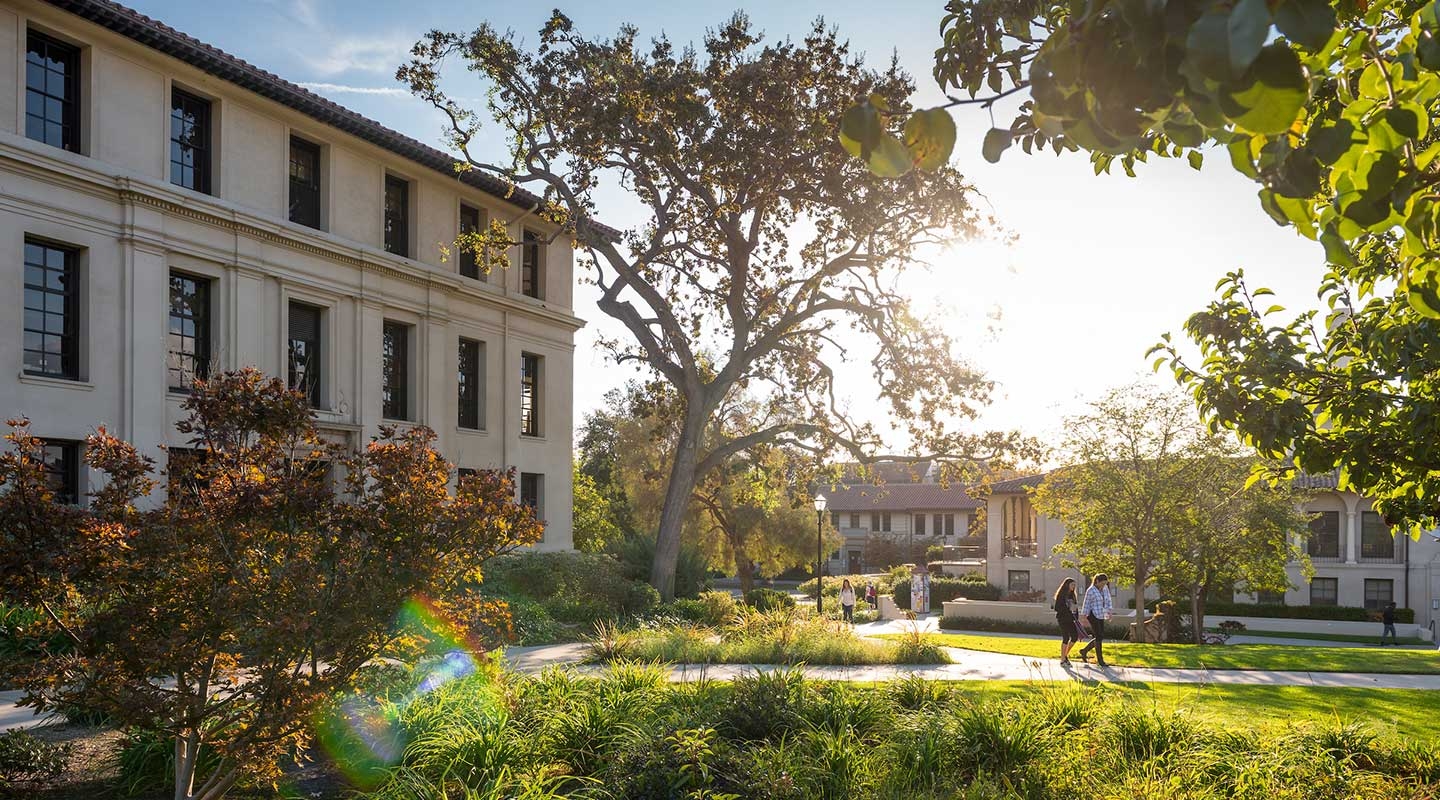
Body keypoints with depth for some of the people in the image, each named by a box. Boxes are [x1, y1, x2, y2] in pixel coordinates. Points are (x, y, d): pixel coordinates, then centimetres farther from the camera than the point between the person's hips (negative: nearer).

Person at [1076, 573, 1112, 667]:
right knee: (1099, 637, -8)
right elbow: (1086, 604, -7)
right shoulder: (1090, 591, -11)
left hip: (1100, 616, 8)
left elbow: (1108, 600, 7)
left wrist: (1110, 612, -4)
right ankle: (1100, 660, -1)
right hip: (1093, 615, -8)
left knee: (1100, 637, 8)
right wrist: (1084, 617, -9)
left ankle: (1084, 651, 24)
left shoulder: (1105, 588, 7)